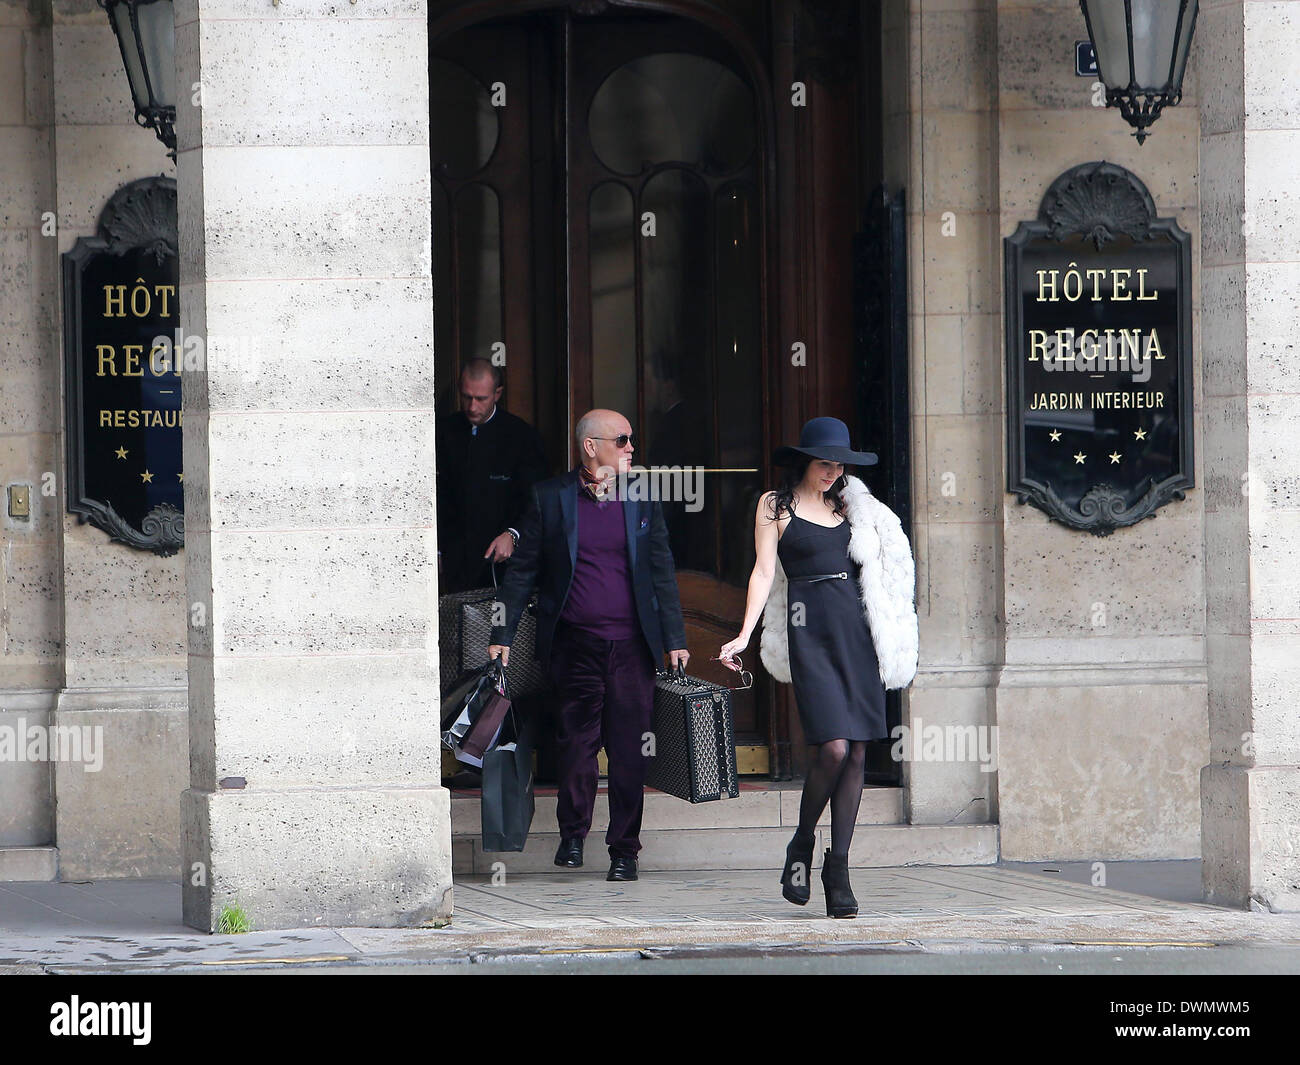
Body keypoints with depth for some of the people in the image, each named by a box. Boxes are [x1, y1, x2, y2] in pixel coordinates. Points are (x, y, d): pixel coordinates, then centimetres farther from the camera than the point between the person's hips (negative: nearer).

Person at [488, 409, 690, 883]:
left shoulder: (643, 500, 8)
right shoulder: (550, 497, 2)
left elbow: (662, 572, 10)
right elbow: (522, 571, 5)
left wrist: (675, 641, 6)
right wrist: (502, 636, 1)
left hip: (631, 645, 1)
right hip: (573, 644, -1)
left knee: (629, 750, 0)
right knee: (576, 742, 3)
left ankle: (624, 850, 9)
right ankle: (572, 834, 24)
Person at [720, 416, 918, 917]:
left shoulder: (848, 505, 19)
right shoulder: (775, 505, 7)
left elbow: (880, 568, 22)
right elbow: (764, 572, 1)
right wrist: (744, 636, -9)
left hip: (858, 629, 5)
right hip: (810, 630, -5)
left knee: (857, 753, -2)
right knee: (834, 748, -17)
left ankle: (838, 870, 2)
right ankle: (801, 849, 4)